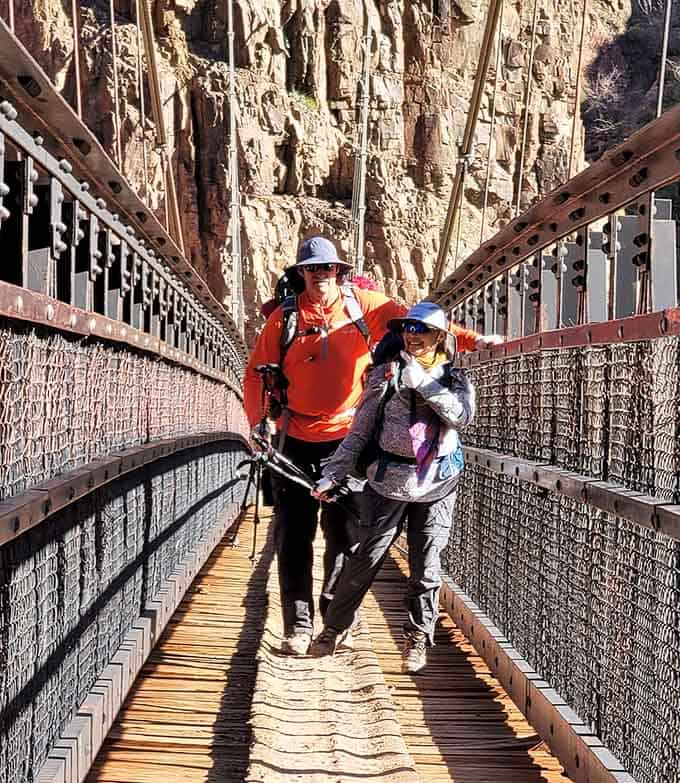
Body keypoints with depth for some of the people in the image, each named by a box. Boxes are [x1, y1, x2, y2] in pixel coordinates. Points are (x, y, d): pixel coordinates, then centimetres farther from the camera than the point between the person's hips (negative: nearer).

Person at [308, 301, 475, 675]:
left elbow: (462, 416, -14)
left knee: (425, 567, 4)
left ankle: (418, 638, 20)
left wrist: (422, 382, -18)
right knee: (365, 558, 0)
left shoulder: (455, 378, 7)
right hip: (388, 479, -1)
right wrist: (333, 474, -3)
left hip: (435, 485, 1)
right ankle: (333, 628, 16)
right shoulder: (387, 373, 3)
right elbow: (360, 429, 3)